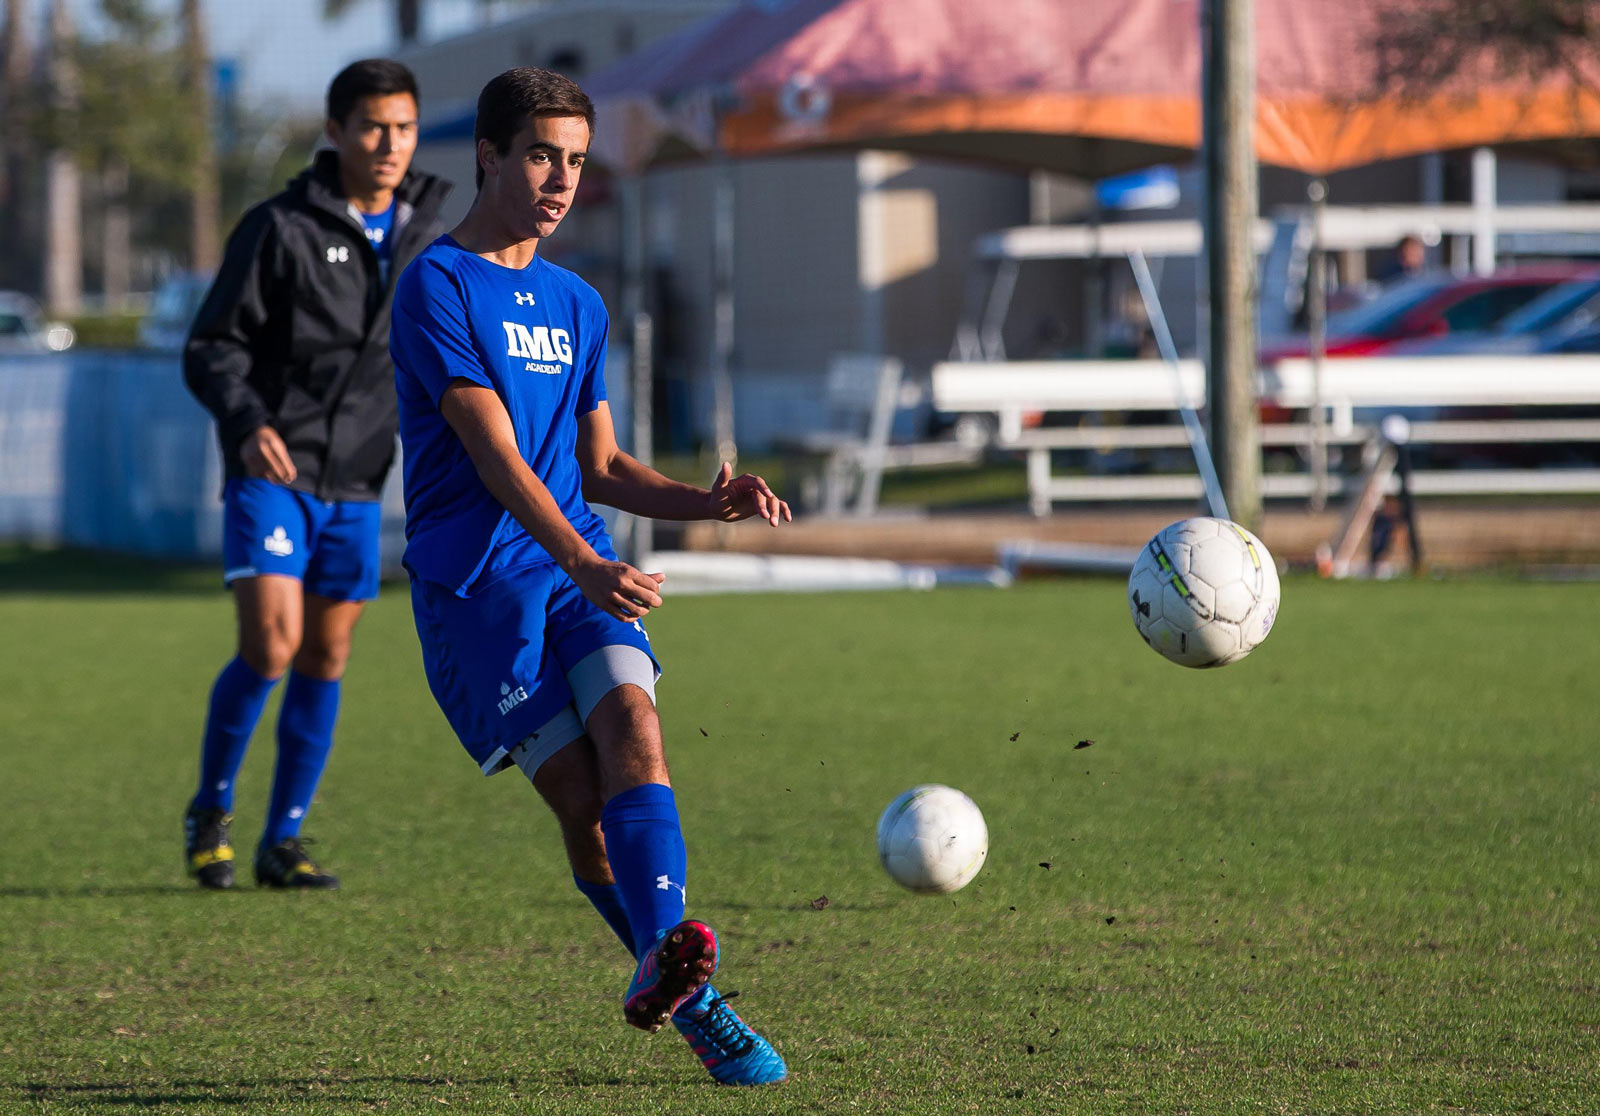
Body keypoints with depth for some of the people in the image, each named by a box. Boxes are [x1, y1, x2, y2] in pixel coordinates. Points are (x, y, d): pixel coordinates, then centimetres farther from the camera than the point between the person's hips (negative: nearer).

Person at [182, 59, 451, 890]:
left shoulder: (429, 237, 6)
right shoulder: (280, 228, -7)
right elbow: (211, 348, -7)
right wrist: (248, 424, -24)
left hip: (357, 484, 4)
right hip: (272, 472, -4)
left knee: (326, 658, 5)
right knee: (272, 642, -15)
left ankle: (283, 843, 14)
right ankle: (211, 812, 5)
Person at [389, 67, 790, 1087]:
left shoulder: (577, 305, 20)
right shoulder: (437, 287, -4)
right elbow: (496, 456, -15)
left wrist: (708, 502, 5)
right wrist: (585, 565, -28)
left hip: (582, 564, 5)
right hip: (476, 575, -5)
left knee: (631, 722, -23)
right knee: (580, 795, -14)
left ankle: (666, 957, -39)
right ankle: (690, 1000, -8)